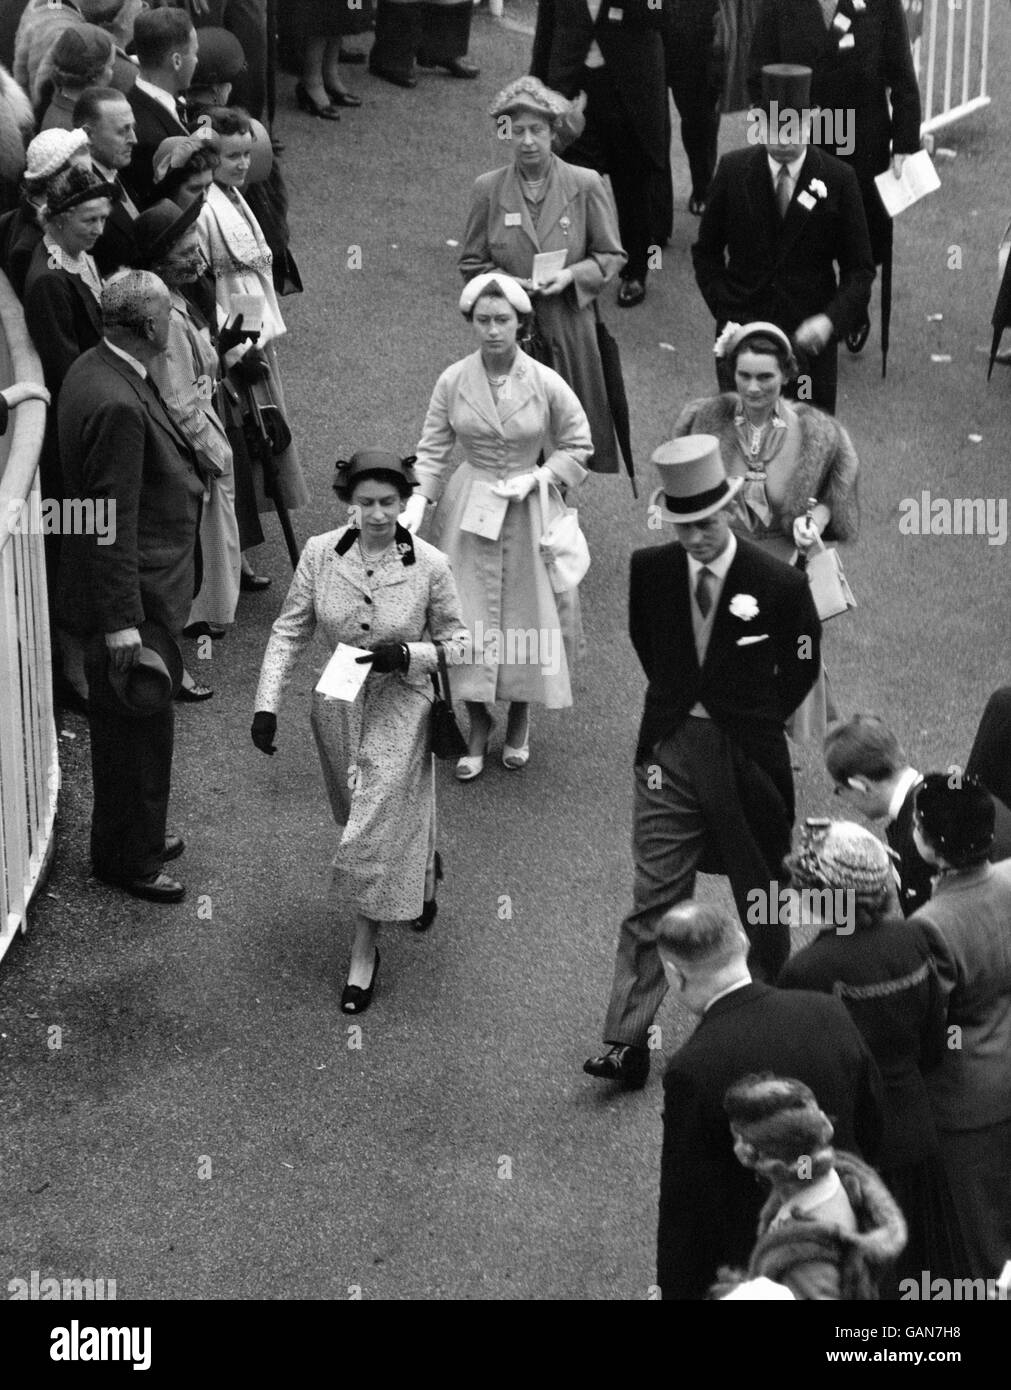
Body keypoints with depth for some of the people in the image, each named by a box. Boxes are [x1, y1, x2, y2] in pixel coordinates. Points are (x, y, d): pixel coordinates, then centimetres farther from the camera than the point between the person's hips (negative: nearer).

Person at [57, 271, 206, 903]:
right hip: (135, 596, -10)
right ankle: (129, 859, 21)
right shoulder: (118, 405, -29)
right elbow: (112, 523, -27)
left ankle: (134, 836, 39)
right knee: (140, 727, 6)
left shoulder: (96, 370, 3)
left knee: (125, 726, 23)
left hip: (139, 587, 10)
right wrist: (122, 622, -25)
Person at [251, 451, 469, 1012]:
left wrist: (407, 656, -23)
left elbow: (456, 642, -5)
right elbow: (288, 632, -5)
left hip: (401, 706, -4)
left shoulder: (429, 566, -16)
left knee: (378, 824, -7)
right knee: (358, 814, 21)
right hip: (338, 704, 4)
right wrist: (267, 704, -12)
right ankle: (424, 867, 53)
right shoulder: (319, 554, -11)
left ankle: (365, 949, 9)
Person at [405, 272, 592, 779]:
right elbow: (432, 451, -2)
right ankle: (478, 729, 20)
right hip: (468, 510, 1)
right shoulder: (453, 381, -7)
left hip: (527, 514, -1)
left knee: (526, 613, 8)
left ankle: (519, 721, 31)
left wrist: (534, 479, -13)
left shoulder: (546, 384, -10)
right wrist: (416, 503, -16)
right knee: (469, 617, 4)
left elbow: (577, 447, 1)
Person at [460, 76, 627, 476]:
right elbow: (471, 263, 9)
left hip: (572, 329, 0)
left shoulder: (585, 185, -1)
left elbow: (611, 255, 5)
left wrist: (572, 276, -13)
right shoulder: (488, 189, 2)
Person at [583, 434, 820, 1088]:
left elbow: (803, 667, 3)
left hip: (747, 756, -2)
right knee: (654, 899, 0)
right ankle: (627, 1041, -1)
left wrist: (758, 722, 4)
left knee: (762, 899, 12)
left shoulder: (779, 584, -13)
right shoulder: (651, 571, -3)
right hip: (671, 751, 2)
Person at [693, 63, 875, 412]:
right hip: (742, 329, 1)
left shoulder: (838, 179, -4)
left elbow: (860, 269, 0)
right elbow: (706, 252, 9)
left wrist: (831, 319, -17)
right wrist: (724, 309, -4)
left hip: (810, 334, -1)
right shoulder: (733, 170, -1)